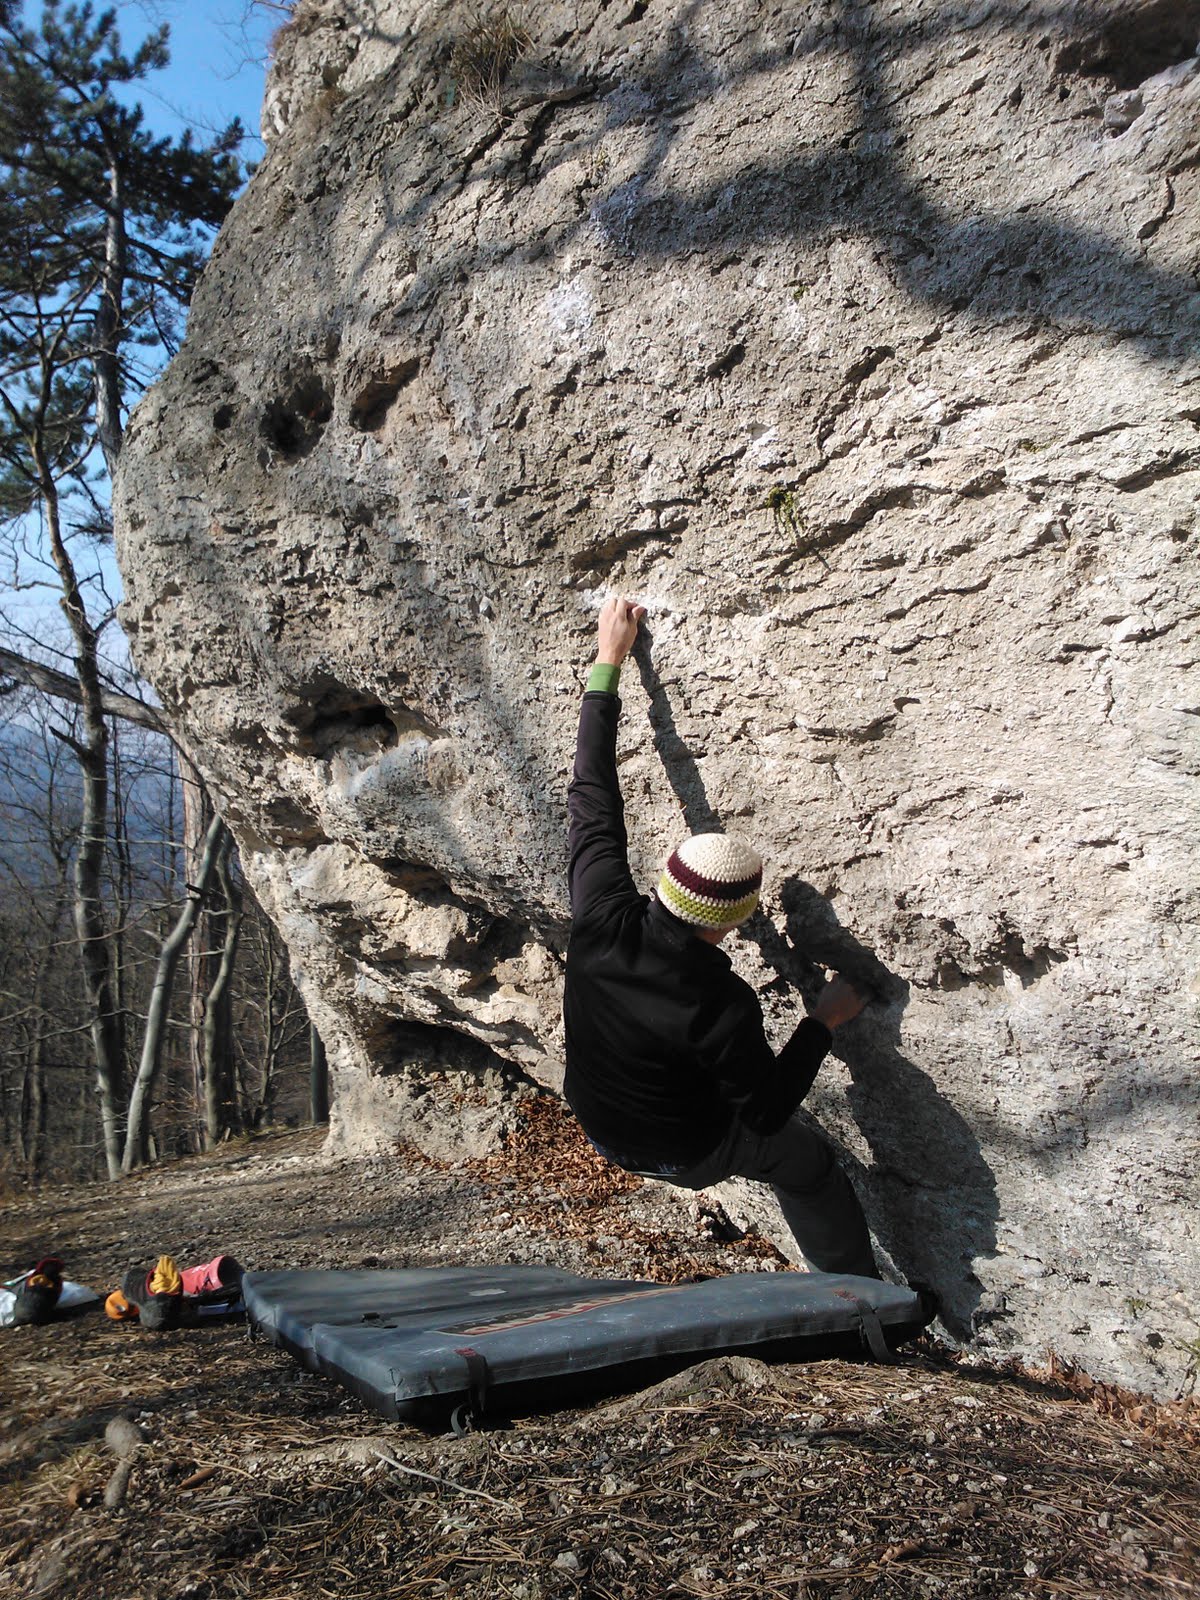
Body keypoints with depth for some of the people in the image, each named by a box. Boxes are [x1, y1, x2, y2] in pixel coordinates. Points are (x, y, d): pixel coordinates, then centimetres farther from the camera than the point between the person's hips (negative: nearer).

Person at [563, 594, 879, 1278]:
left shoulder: (603, 919, -29)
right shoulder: (723, 1008, -39)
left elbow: (593, 796, -18)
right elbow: (768, 1110, -22)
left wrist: (608, 662, -11)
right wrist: (824, 1023, -11)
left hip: (599, 1123, 5)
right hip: (681, 1152, -5)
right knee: (810, 1162, 18)